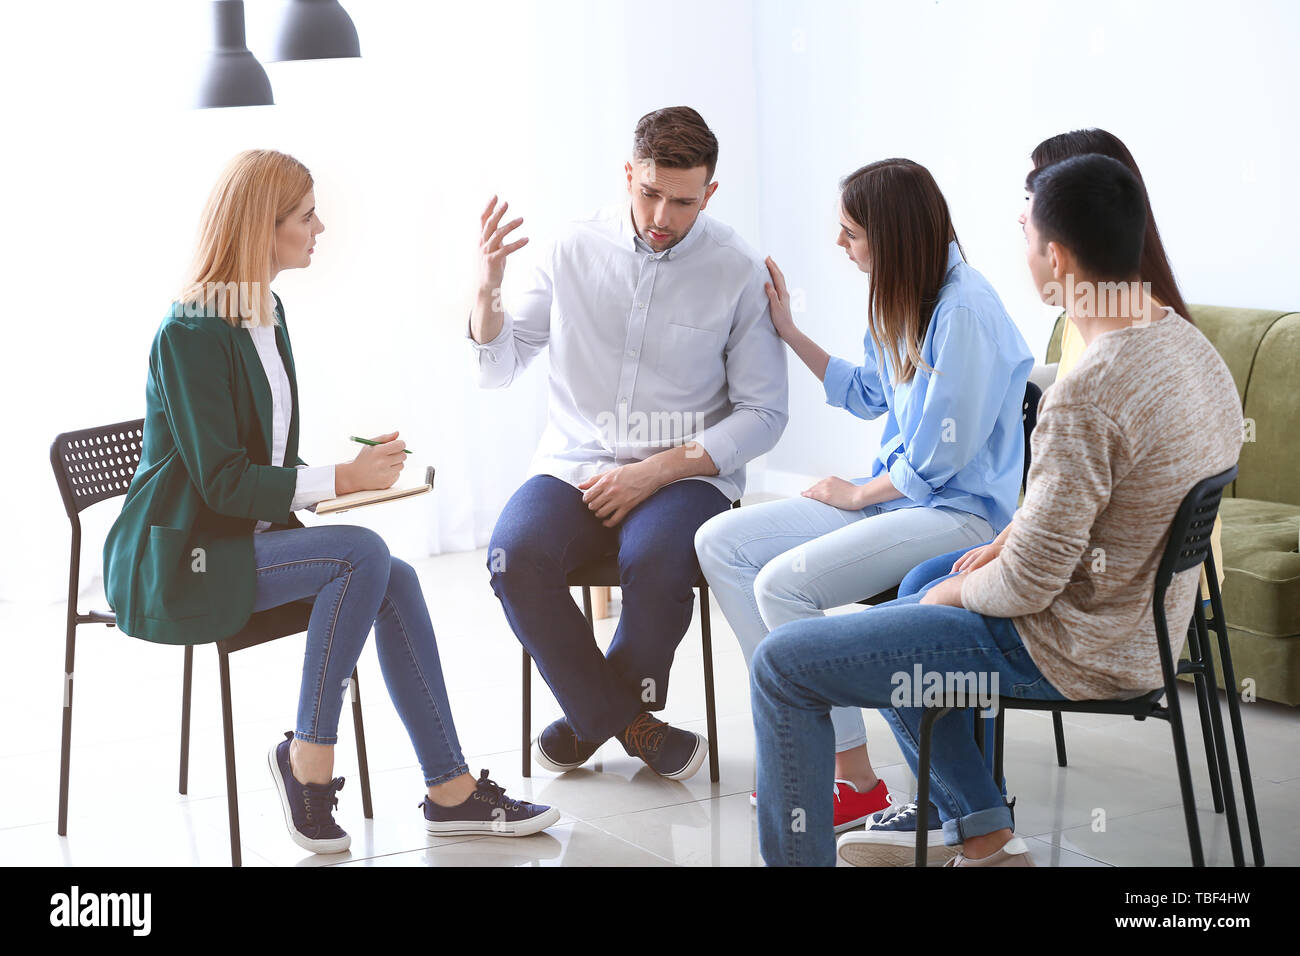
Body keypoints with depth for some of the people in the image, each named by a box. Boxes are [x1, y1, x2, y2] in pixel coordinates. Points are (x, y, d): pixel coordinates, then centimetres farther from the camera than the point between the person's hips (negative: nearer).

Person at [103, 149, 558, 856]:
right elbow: (221, 482, -20)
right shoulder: (190, 333, -16)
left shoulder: (266, 312, 13)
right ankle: (307, 760, -17)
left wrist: (346, 475, 0)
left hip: (245, 533, 8)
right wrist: (340, 479, -19)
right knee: (361, 553, -27)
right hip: (180, 562, -8)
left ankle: (451, 790, -12)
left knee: (395, 580, -15)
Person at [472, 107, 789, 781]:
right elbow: (497, 369, 9)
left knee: (654, 561, -35)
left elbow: (763, 413, -2)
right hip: (574, 467, 2)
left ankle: (594, 713, -5)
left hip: (685, 475, -2)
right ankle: (631, 721, -9)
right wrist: (487, 291, -11)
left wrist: (658, 470, -13)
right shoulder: (576, 250, 5)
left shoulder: (739, 272, -2)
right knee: (514, 556, -28)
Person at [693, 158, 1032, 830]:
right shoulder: (906, 300, 9)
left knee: (783, 582, -26)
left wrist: (857, 493, -5)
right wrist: (789, 332, 22)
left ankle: (853, 777, -12)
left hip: (961, 513, -10)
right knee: (720, 542, -1)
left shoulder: (964, 312, -20)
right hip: (894, 493, 10)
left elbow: (940, 458, -20)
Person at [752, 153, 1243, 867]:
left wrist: (958, 592, -5)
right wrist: (1009, 542, 9)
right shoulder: (1190, 345, 0)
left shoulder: (1086, 397, -30)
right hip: (1147, 627, 10)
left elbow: (1028, 584, -24)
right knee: (908, 602, 31)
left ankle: (798, 856, 11)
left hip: (1067, 656, -10)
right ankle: (984, 841, 31)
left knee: (783, 663, -3)